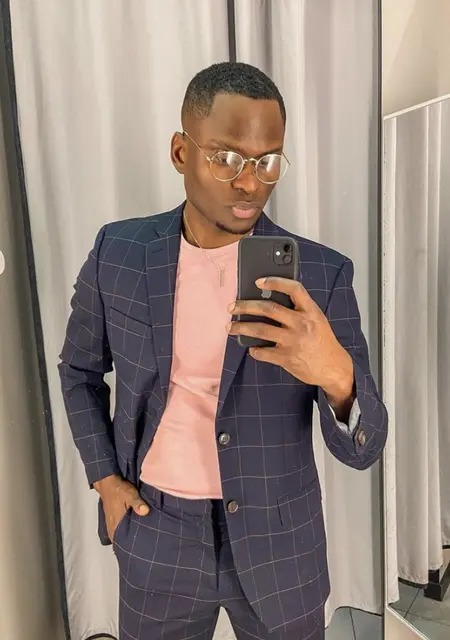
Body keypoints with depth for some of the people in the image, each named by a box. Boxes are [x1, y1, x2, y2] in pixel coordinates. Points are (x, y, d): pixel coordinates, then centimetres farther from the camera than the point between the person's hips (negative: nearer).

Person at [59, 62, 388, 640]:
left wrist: (336, 374, -35)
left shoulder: (323, 274, -15)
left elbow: (361, 450, -14)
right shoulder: (117, 253, -9)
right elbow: (80, 369, 7)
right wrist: (104, 477, -2)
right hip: (154, 535, 2)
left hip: (280, 546, 0)